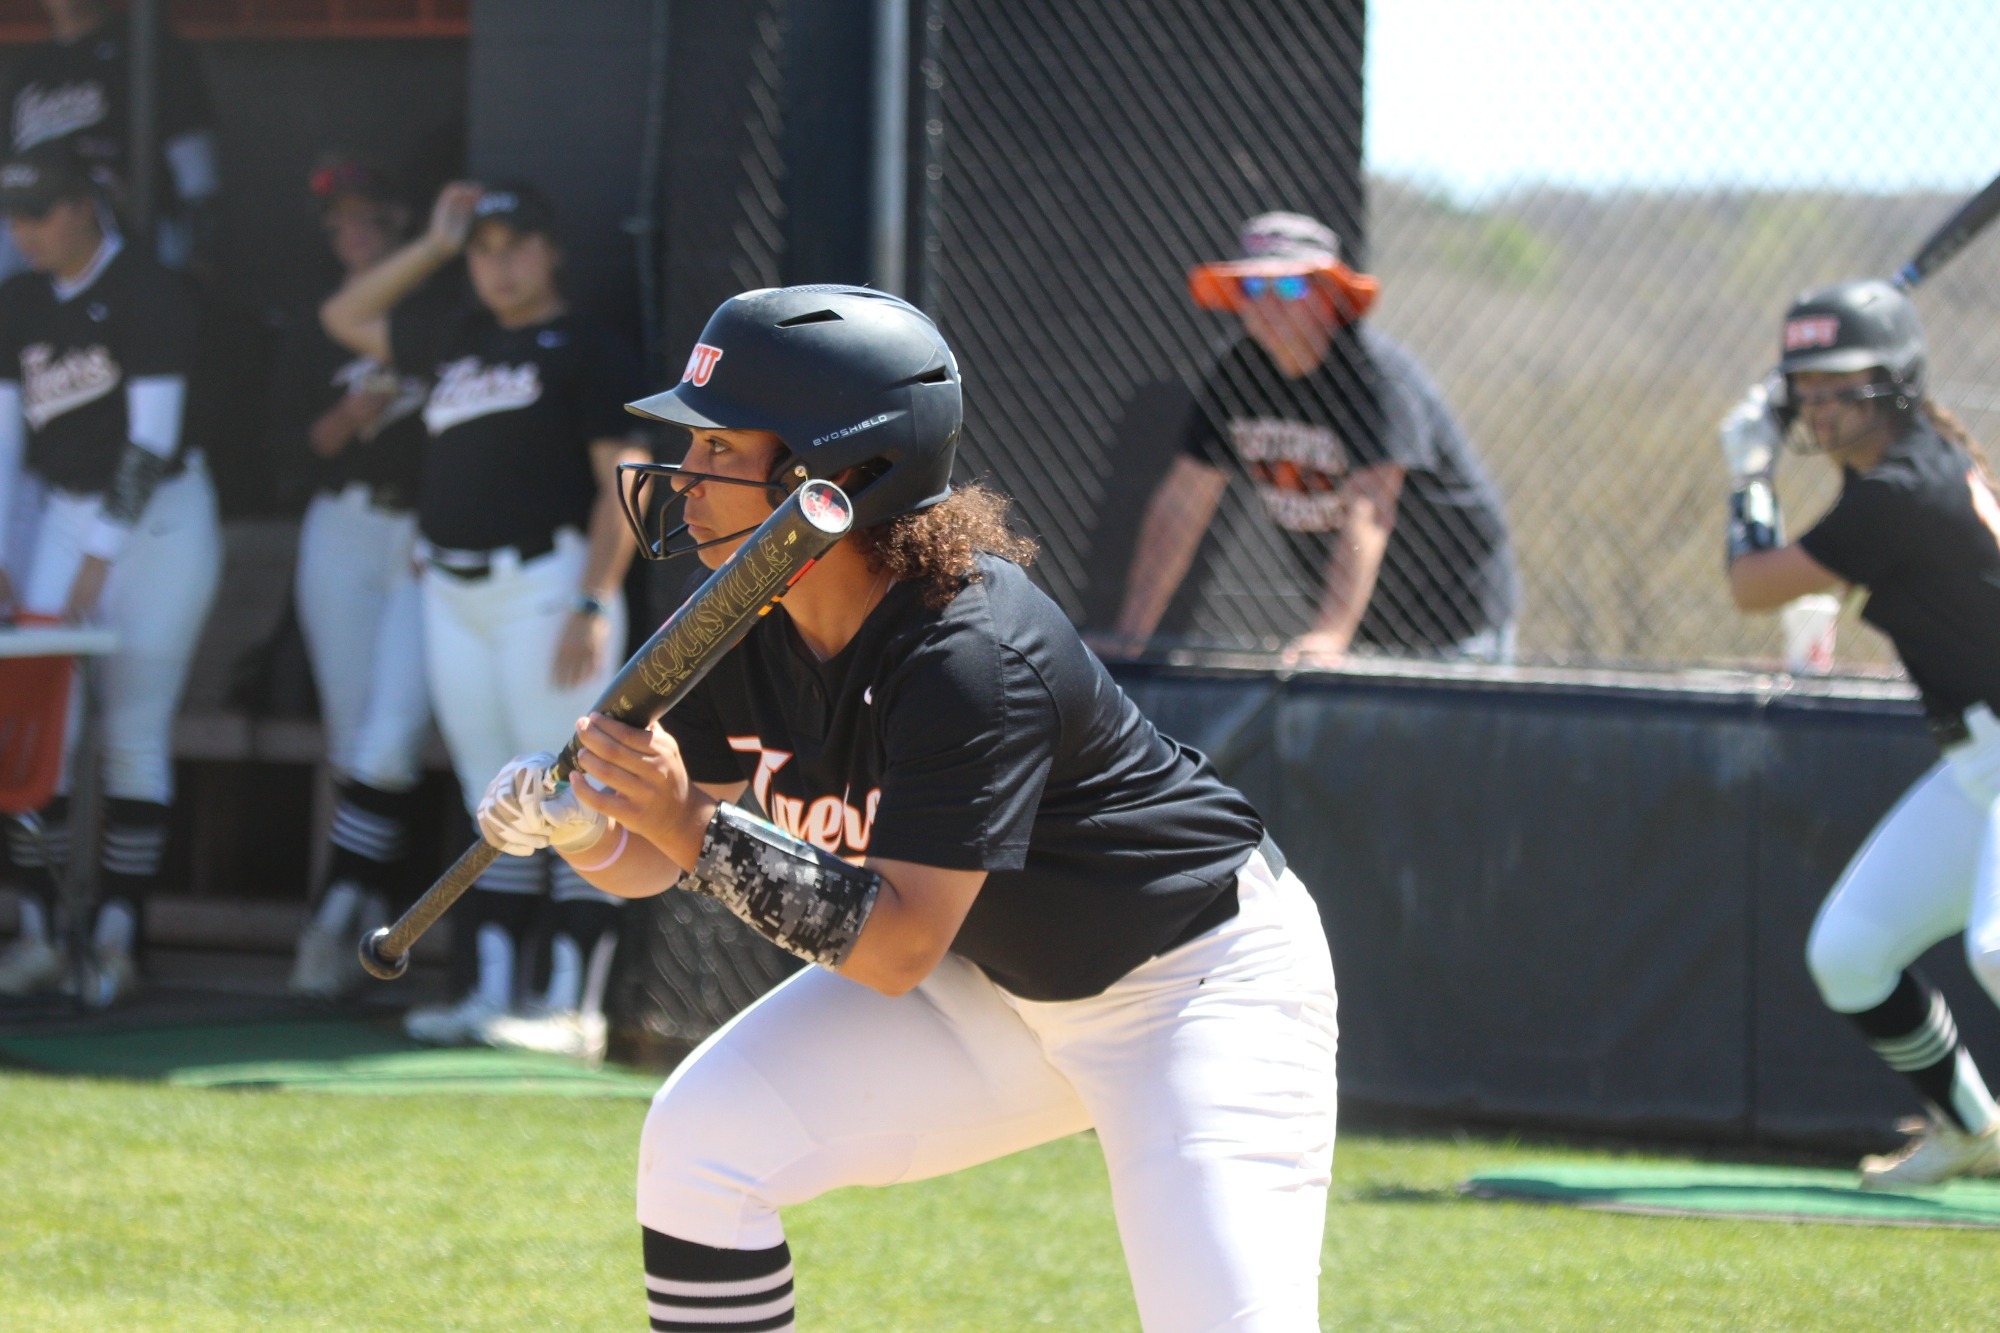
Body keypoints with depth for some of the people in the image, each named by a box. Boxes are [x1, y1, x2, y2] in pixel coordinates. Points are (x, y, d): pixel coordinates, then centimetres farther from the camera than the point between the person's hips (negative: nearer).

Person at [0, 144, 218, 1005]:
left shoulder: (147, 295, -13)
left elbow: (151, 440, -17)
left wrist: (99, 560, -19)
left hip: (158, 520, -6)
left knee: (136, 731, -7)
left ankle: (115, 938, -6)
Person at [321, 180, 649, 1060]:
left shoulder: (588, 352, -3)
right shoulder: (456, 341, 18)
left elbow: (622, 485, -10)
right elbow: (346, 318, 30)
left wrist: (594, 604, -18)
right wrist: (434, 246, 19)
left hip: (546, 583, -7)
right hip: (454, 592, 7)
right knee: (494, 809, 9)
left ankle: (575, 1009, -12)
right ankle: (489, 994, 12)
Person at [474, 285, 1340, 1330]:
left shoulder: (971, 659, -33)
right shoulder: (750, 634, -10)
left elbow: (895, 950, -33)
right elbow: (650, 859, -1)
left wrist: (697, 831, -38)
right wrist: (568, 819, -23)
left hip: (1204, 977, -8)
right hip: (995, 985, 8)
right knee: (702, 1140, -5)